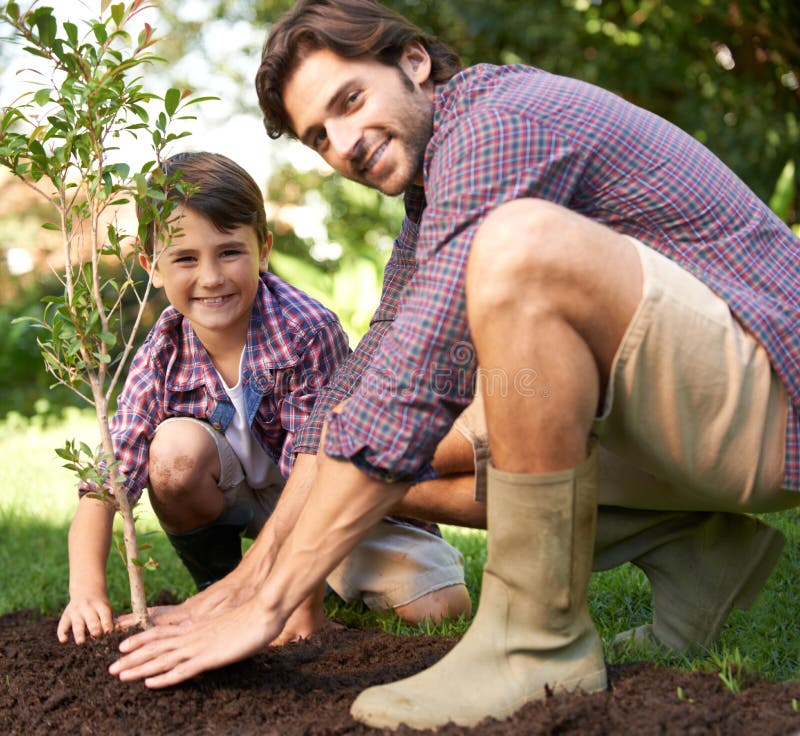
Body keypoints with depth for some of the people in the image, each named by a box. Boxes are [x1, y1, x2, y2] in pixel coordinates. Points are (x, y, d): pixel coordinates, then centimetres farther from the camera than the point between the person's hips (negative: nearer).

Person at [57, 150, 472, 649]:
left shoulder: (309, 331, -30)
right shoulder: (164, 354, -17)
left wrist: (304, 604, -31)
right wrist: (87, 589, -33)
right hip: (247, 493, 3)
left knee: (441, 606, -21)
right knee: (176, 445, -28)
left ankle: (329, 570, 11)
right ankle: (218, 589, -2)